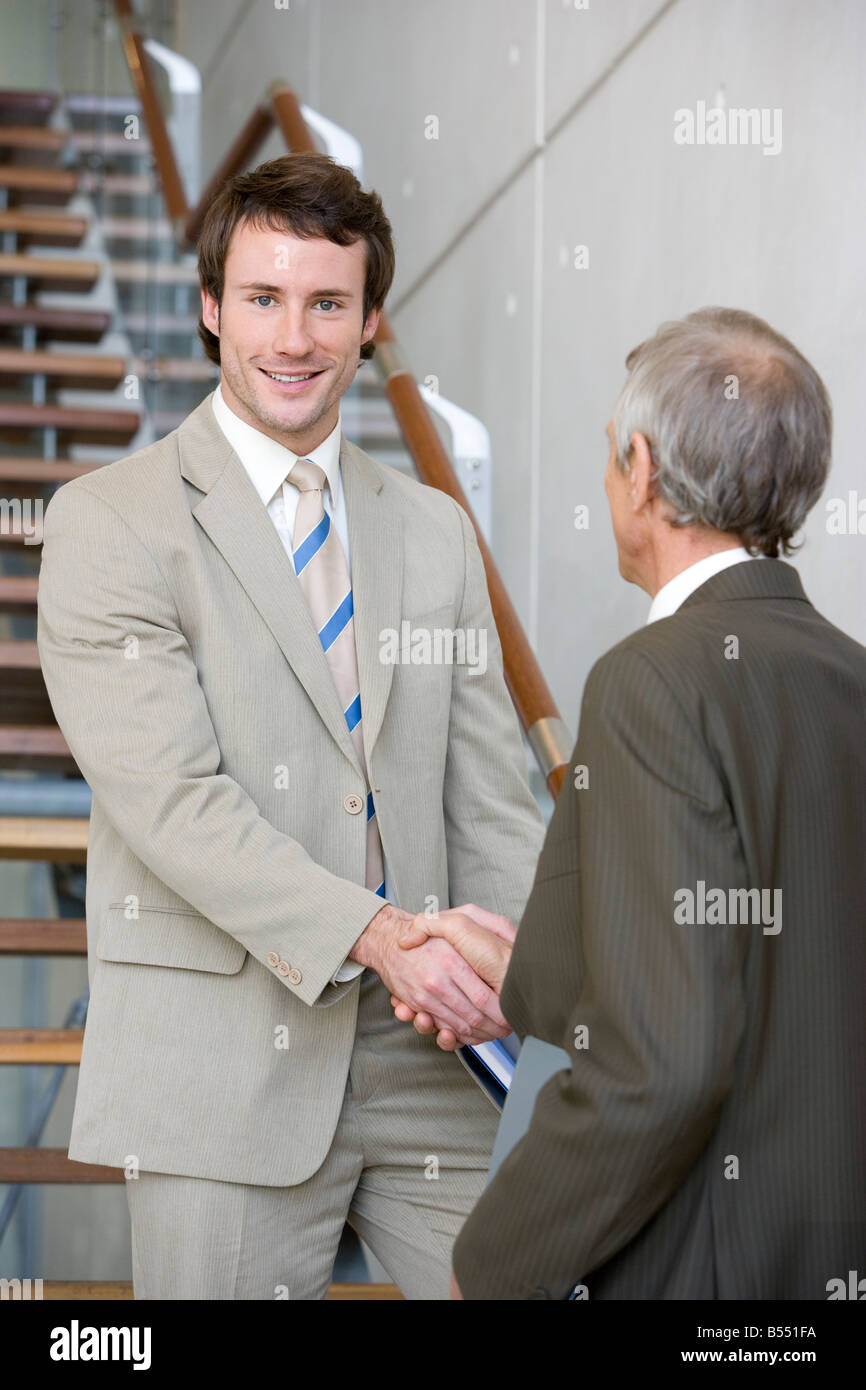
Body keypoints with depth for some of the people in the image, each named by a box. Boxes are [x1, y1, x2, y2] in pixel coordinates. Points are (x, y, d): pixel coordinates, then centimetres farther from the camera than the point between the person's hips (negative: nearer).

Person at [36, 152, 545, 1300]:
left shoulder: (435, 531, 12)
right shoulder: (112, 522, -5)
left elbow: (490, 794, 8)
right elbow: (170, 797, -15)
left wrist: (512, 953, -13)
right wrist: (377, 932, -26)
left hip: (422, 1048, 5)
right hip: (223, 1064, -4)